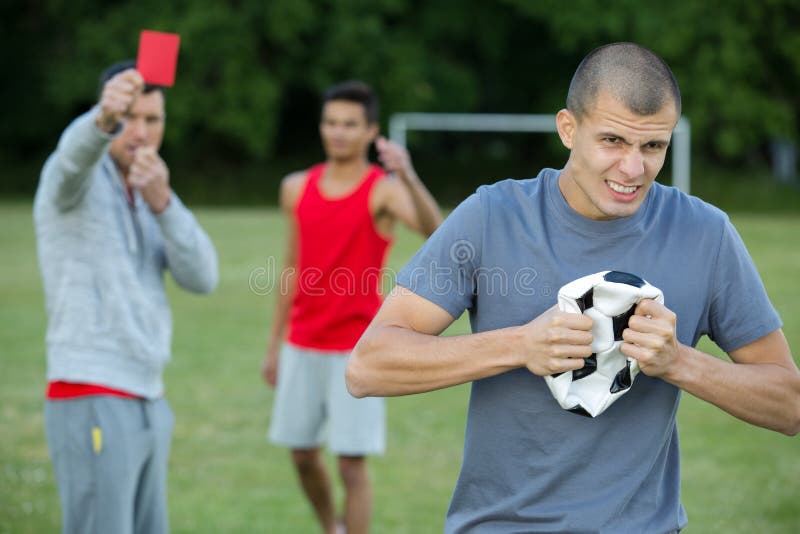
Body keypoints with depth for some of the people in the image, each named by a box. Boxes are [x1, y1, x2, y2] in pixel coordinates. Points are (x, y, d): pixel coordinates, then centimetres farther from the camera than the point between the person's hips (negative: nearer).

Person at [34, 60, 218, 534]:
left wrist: (161, 201, -16)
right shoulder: (76, 179, -5)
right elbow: (77, 148, -32)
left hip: (148, 402, 8)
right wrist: (104, 117, -56)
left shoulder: (146, 196, 17)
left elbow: (201, 277, 0)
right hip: (91, 405, -8)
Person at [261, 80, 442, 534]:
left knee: (352, 465, -6)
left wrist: (407, 176, -46)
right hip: (303, 345, 5)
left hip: (357, 349, -5)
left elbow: (434, 230, -30)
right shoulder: (298, 188, 7)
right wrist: (275, 342, 17)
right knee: (303, 454, 13)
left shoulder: (384, 191, -9)